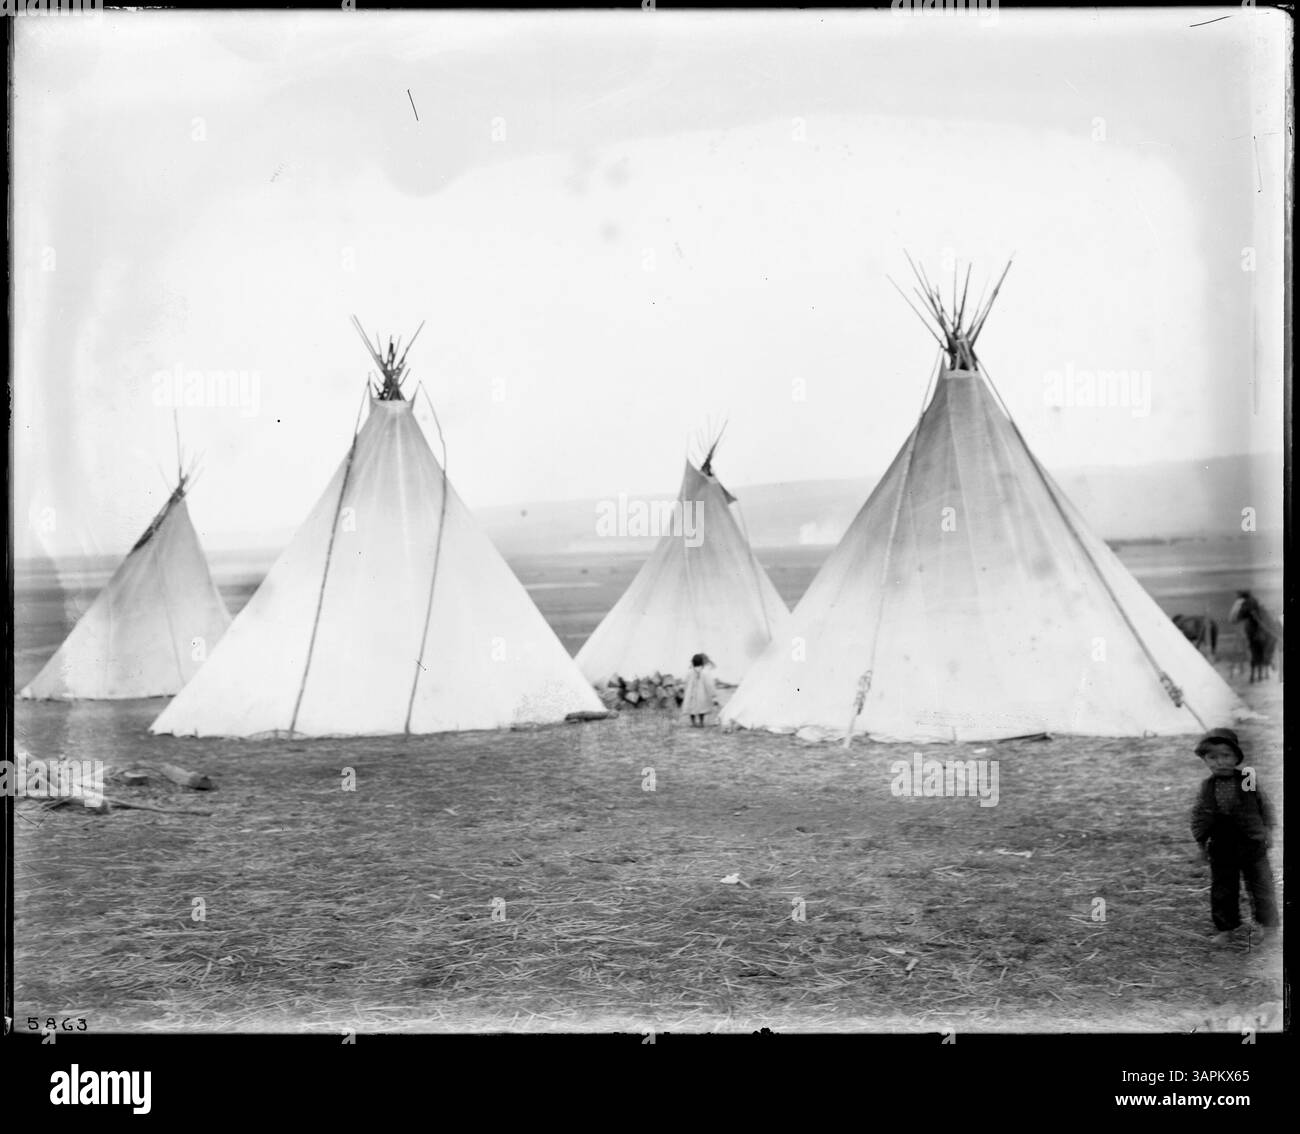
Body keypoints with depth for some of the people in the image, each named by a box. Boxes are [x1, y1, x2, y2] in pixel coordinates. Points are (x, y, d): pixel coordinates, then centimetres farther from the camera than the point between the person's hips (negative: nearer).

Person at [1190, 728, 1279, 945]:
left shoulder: (1248, 781, -5)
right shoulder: (1207, 788, -2)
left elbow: (1264, 806, 4)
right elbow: (1199, 817, 4)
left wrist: (1268, 830, 0)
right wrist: (1201, 842, 2)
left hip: (1252, 844, -1)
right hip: (1221, 848, 1)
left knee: (1261, 885, 8)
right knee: (1222, 889, 7)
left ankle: (1269, 925, 24)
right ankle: (1224, 929, 19)